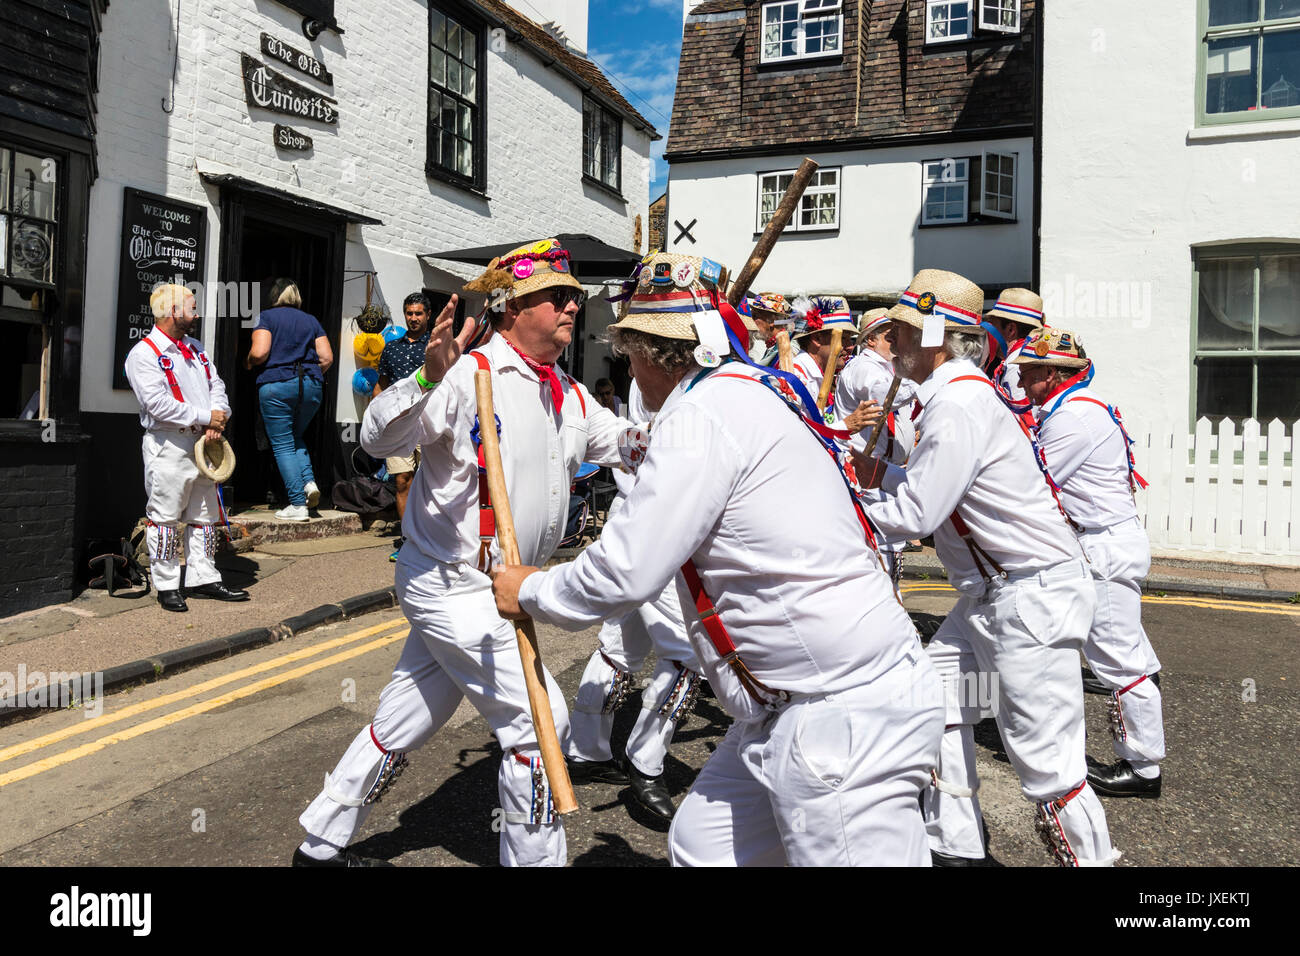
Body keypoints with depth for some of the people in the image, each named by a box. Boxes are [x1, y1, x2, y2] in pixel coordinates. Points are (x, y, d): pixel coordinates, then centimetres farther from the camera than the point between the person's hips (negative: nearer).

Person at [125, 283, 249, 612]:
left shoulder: (195, 347, 17)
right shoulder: (143, 354, -9)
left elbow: (216, 385, 14)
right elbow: (159, 404, -18)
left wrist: (218, 417, -6)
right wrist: (205, 417, -15)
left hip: (202, 443, 8)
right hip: (168, 446, -8)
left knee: (204, 514, 11)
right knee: (166, 517, -1)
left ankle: (203, 578, 20)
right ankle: (167, 585, 8)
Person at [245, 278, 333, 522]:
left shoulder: (265, 317, 3)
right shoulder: (311, 321, 14)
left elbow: (259, 352, -11)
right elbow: (327, 358, 7)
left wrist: (248, 363, 10)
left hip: (276, 385, -4)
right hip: (312, 386, 4)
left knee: (283, 445, 1)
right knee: (295, 437, 23)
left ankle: (298, 504, -4)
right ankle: (309, 481, 1)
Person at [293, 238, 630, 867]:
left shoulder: (571, 397, 11)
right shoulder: (469, 375, -15)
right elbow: (378, 438, -23)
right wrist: (428, 376, -39)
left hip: (497, 590, 9)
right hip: (452, 587, -8)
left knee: (405, 721, 18)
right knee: (539, 720, -6)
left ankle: (322, 845, 35)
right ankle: (533, 857, 13)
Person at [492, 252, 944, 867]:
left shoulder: (699, 412, -15)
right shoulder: (761, 390, 13)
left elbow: (624, 576, -15)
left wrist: (529, 592, 3)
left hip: (843, 717, -10)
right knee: (700, 846, 17)